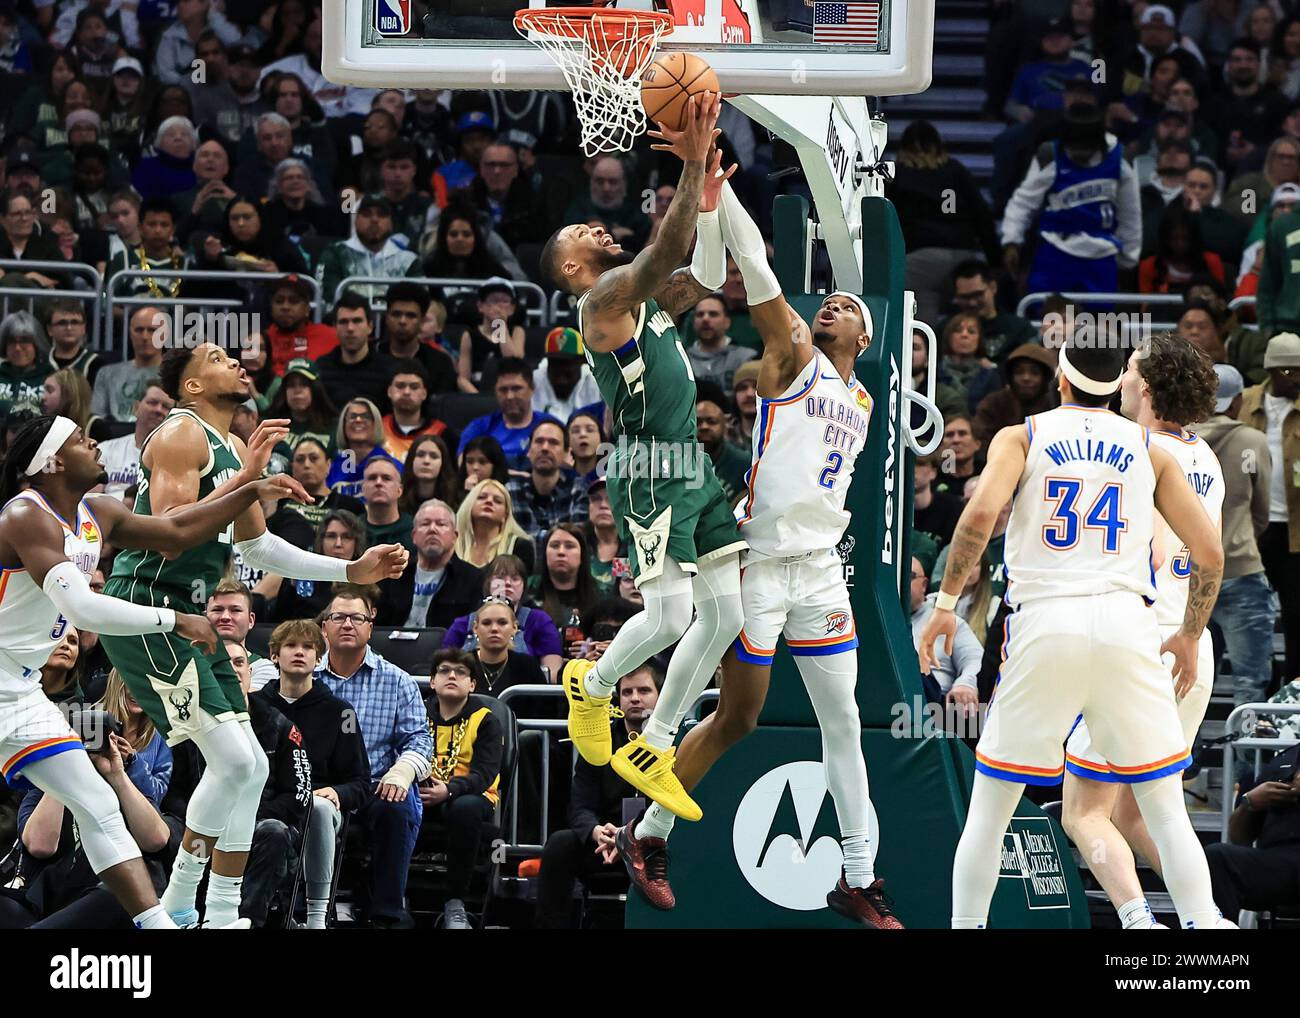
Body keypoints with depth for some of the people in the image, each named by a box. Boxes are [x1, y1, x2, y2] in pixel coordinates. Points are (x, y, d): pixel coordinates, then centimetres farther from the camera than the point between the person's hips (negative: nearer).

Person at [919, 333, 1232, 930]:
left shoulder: (1021, 437, 8)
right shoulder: (1149, 450, 14)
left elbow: (981, 512, -11)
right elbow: (1209, 551, 10)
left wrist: (945, 601, -3)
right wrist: (1190, 636, 23)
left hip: (1043, 623, -1)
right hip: (1125, 620, 1)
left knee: (989, 807, 12)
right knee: (1166, 808, 8)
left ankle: (965, 926, 10)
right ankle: (1203, 925, -2)